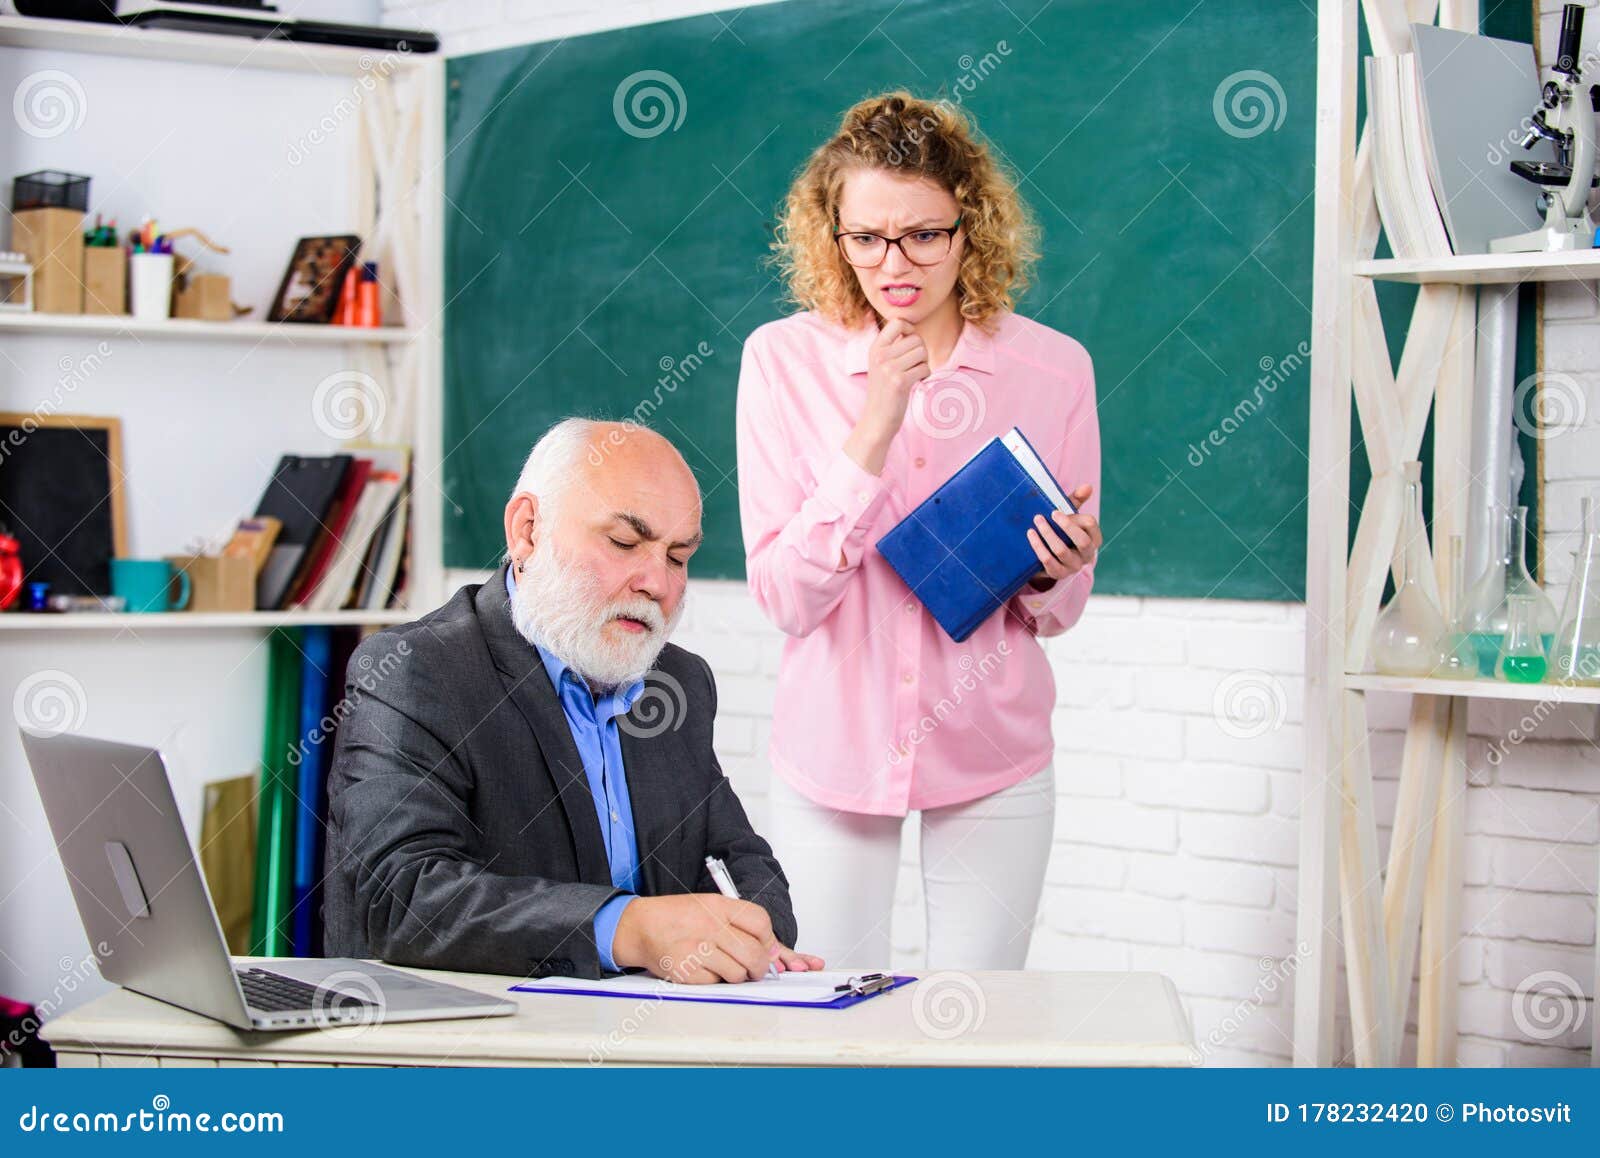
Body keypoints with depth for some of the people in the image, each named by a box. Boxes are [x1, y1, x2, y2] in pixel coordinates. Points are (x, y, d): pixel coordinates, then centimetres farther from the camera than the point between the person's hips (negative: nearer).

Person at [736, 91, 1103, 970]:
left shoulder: (1052, 368, -4)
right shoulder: (784, 360, -7)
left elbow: (1057, 613, 5)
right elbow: (785, 597, -13)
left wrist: (1054, 573, -19)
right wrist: (874, 429, -22)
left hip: (991, 759, 1)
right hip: (832, 755, 0)